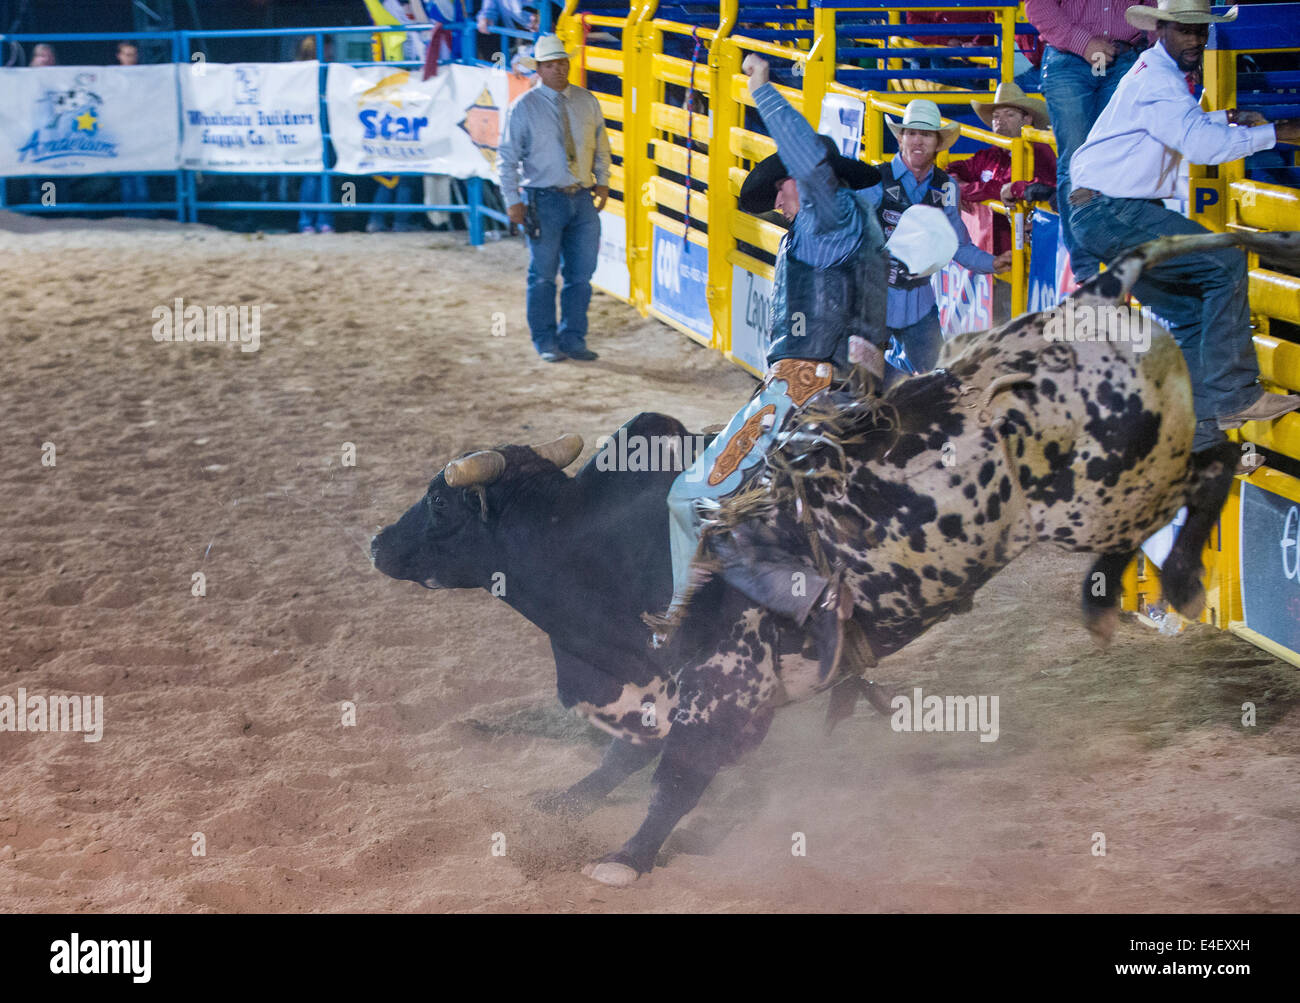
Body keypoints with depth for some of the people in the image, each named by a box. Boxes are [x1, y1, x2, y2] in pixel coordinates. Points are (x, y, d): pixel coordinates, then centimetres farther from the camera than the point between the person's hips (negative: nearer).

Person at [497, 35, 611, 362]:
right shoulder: (523, 108, -4)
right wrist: (512, 200, -9)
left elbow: (601, 146, 18)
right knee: (543, 275, 3)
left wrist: (602, 180, 8)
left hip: (582, 199, 4)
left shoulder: (587, 101, 8)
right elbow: (507, 157, -3)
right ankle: (546, 343, 13)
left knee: (581, 274, 5)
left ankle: (573, 339, 16)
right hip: (544, 200, -4)